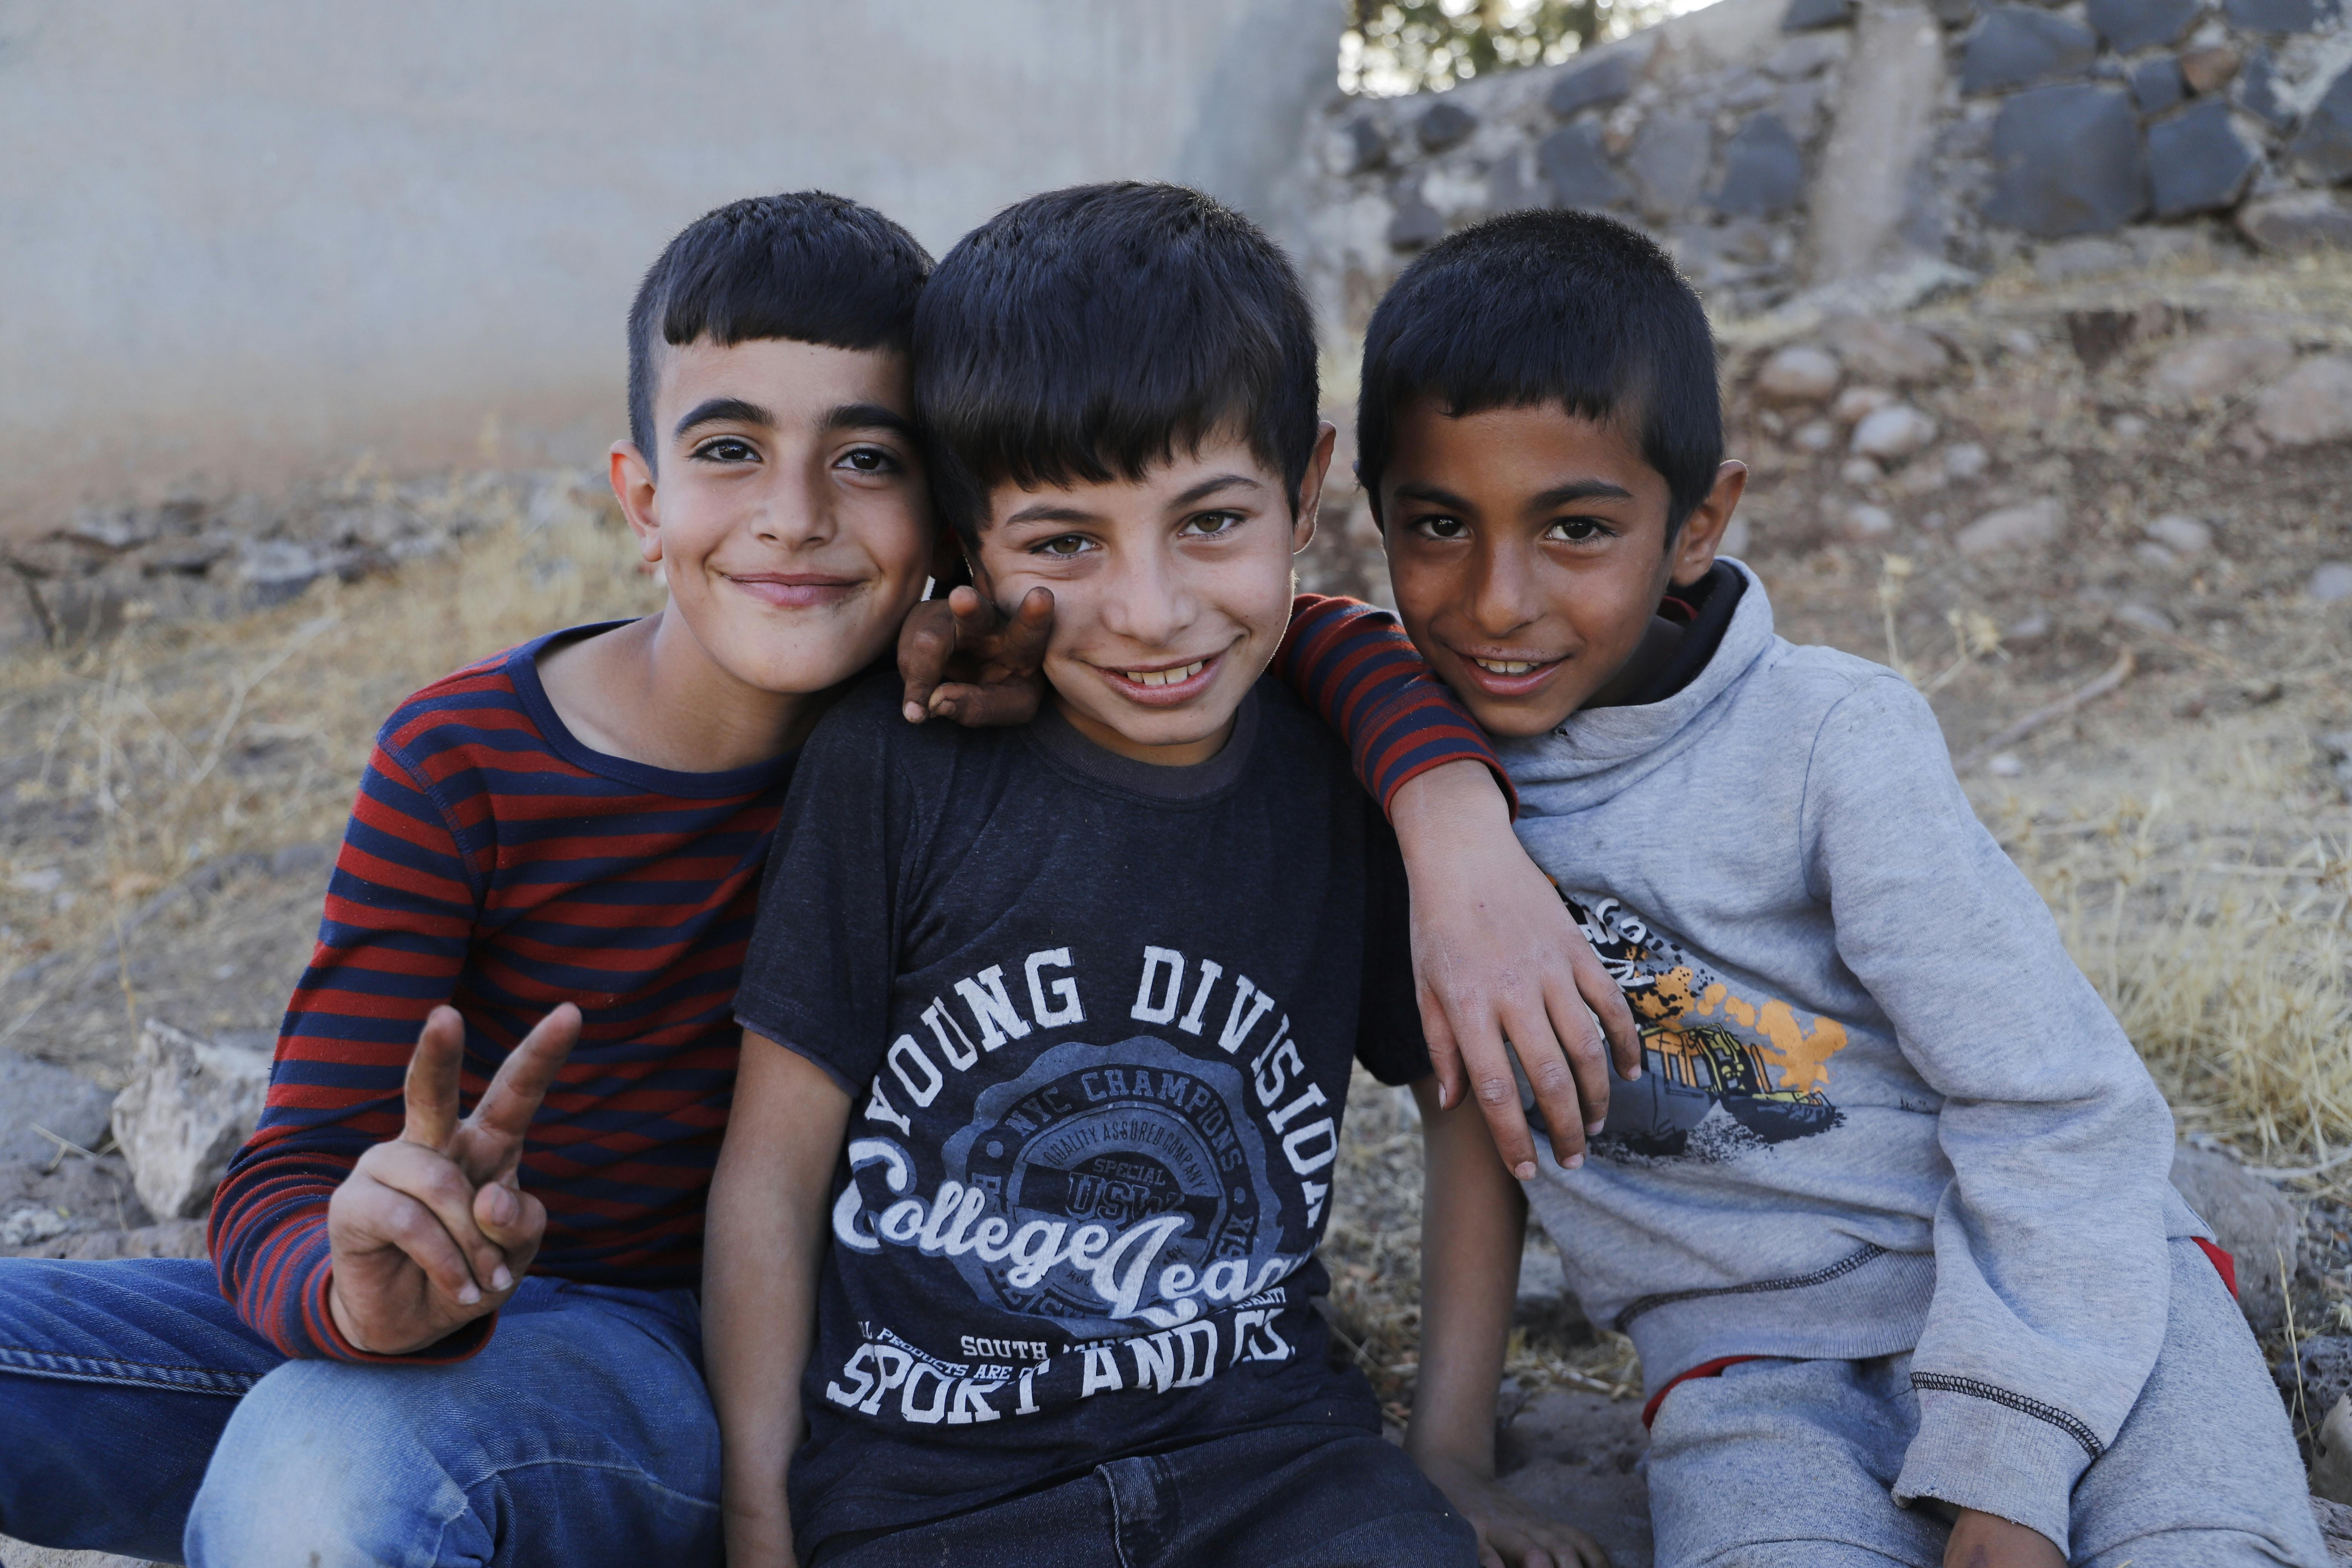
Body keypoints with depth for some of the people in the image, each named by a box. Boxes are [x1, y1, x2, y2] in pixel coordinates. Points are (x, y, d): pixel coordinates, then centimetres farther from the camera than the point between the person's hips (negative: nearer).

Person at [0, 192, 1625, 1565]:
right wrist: (376, 1284, -38)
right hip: (460, 1313, 2)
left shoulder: (938, 713, -9)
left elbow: (1316, 638, -12)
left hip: (713, 1354, -1)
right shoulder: (462, 762, -11)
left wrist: (1463, 832, -33)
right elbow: (285, 1194, -14)